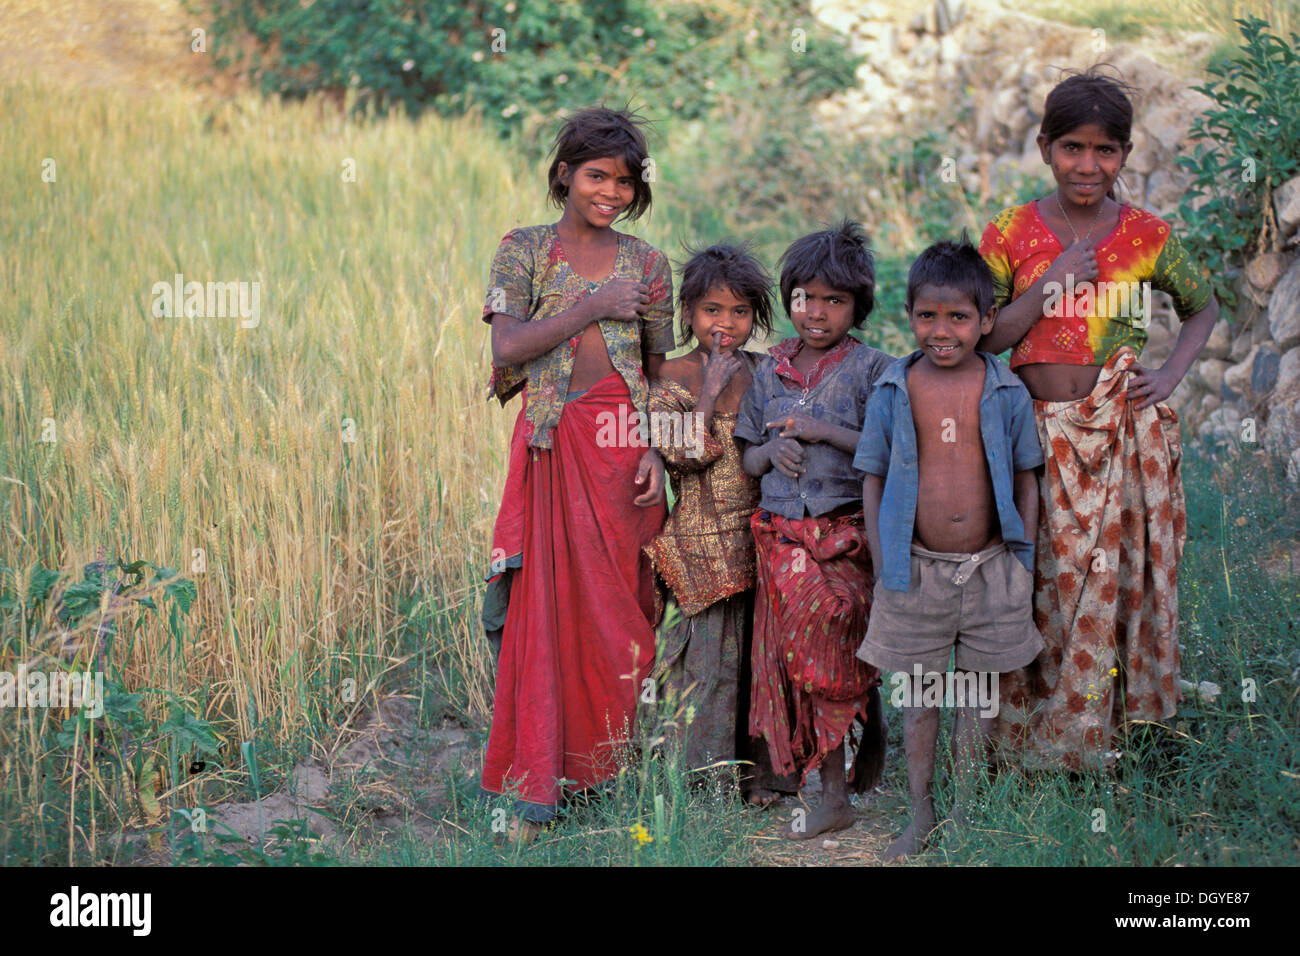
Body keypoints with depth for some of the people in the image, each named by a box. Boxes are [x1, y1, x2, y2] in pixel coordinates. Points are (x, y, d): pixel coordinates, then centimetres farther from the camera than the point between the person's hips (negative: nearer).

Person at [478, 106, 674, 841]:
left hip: (622, 448, 2)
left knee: (619, 604, 4)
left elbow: (661, 372, 10)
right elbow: (508, 348, -8)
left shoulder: (647, 263, 10)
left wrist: (656, 451, -5)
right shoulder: (525, 250, 5)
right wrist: (596, 307, -9)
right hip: (552, 444, -2)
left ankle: (611, 767, 16)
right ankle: (539, 783, 2)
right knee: (545, 604, -4)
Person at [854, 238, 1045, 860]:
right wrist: (882, 567, -1)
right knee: (917, 694, 10)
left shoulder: (1006, 393, -3)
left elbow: (1026, 478, 5)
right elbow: (873, 480, 3)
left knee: (978, 695, 11)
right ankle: (921, 812, 23)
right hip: (918, 569, 0)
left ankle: (966, 810, 26)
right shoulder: (893, 392, -3)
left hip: (990, 569, 0)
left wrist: (1022, 560, 1)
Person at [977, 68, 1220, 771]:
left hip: (1124, 434, 1)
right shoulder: (1011, 234, 0)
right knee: (1040, 587, 2)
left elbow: (1203, 305, 19)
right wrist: (1051, 285, -13)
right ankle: (1027, 747, 14)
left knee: (1111, 579, 3)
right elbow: (980, 338, -2)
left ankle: (1087, 741, 16)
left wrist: (1172, 374, 3)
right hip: (1041, 437, 0)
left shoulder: (1147, 236, 3)